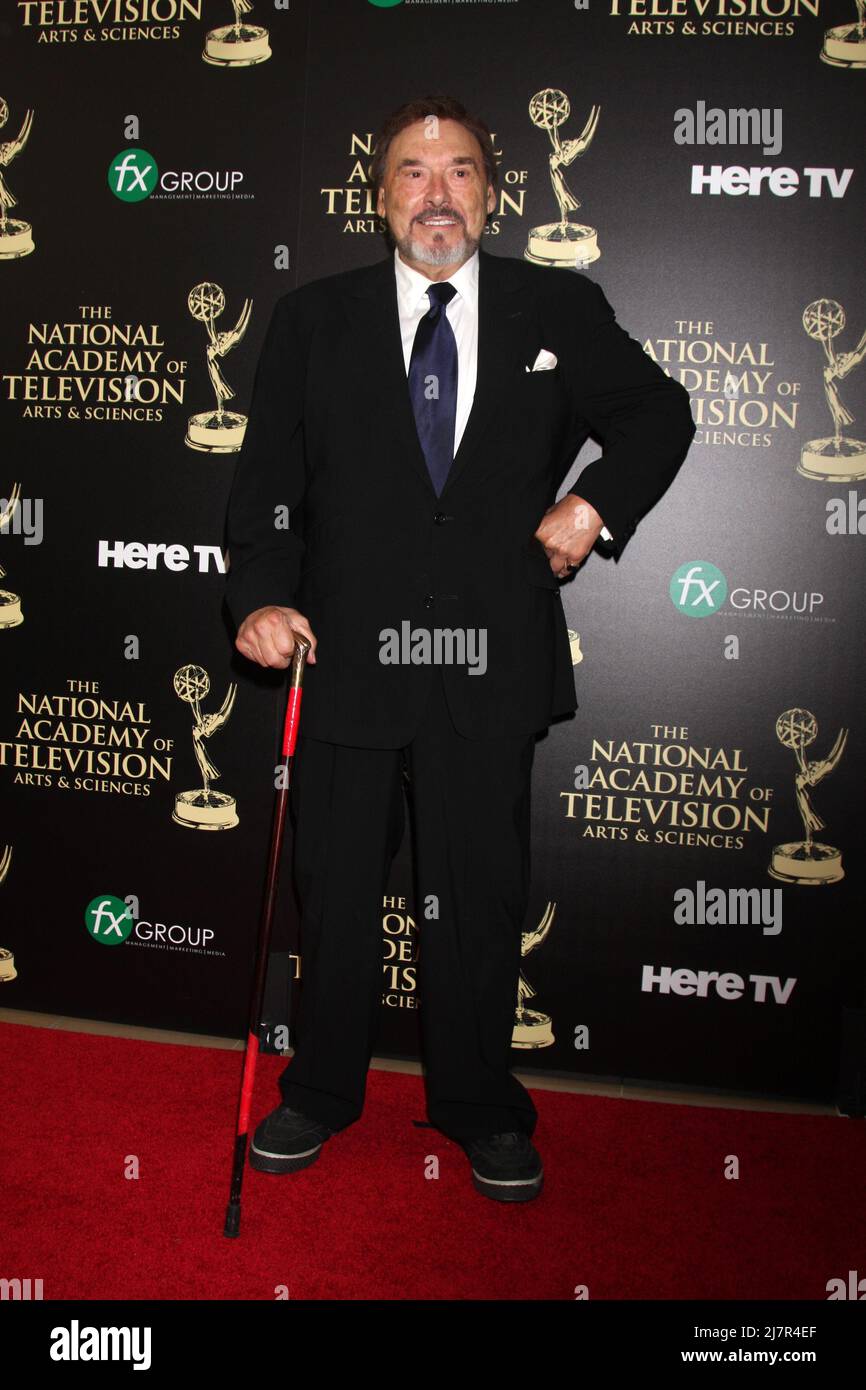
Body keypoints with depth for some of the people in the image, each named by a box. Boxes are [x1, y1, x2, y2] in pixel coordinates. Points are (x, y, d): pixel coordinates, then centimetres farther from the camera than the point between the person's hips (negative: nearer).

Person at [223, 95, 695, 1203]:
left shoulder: (562, 312, 5)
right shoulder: (311, 320, 6)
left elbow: (659, 414, 16)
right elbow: (267, 478, 3)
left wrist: (597, 498, -1)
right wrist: (261, 595, -13)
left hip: (490, 666, 0)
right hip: (347, 656, 1)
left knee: (479, 898, 11)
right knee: (334, 894, 13)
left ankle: (481, 1109, 32)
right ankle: (320, 1094, 35)